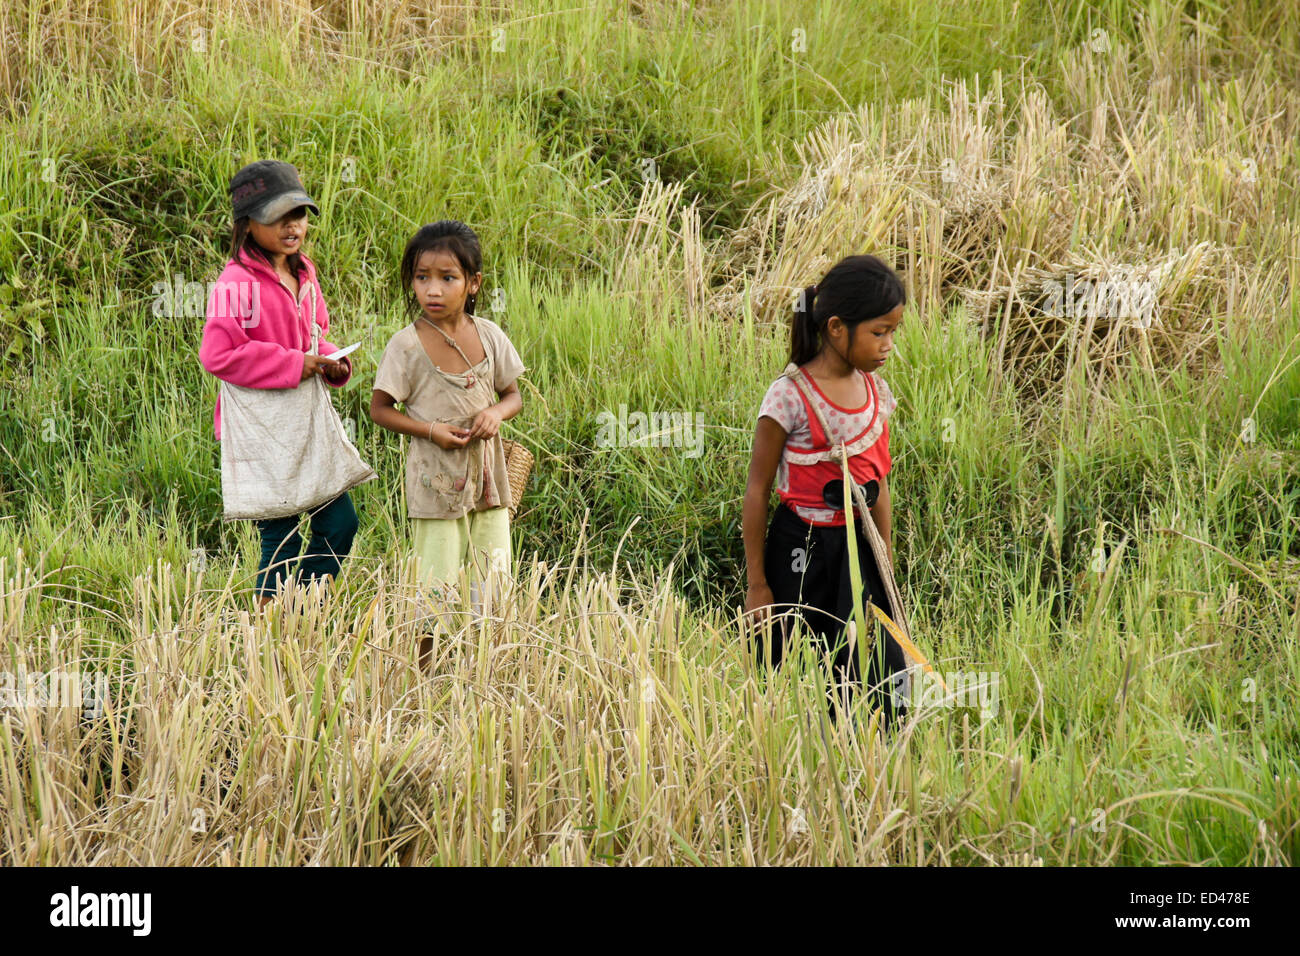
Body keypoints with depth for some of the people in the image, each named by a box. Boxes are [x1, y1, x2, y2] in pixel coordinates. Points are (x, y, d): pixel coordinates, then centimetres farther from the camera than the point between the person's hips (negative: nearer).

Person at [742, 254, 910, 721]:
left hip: (856, 550, 5)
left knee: (879, 680, 1)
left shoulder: (876, 392, 4)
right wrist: (757, 585, -8)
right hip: (801, 551, -5)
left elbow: (879, 487, 13)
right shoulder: (790, 396, -14)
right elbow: (757, 491, -9)